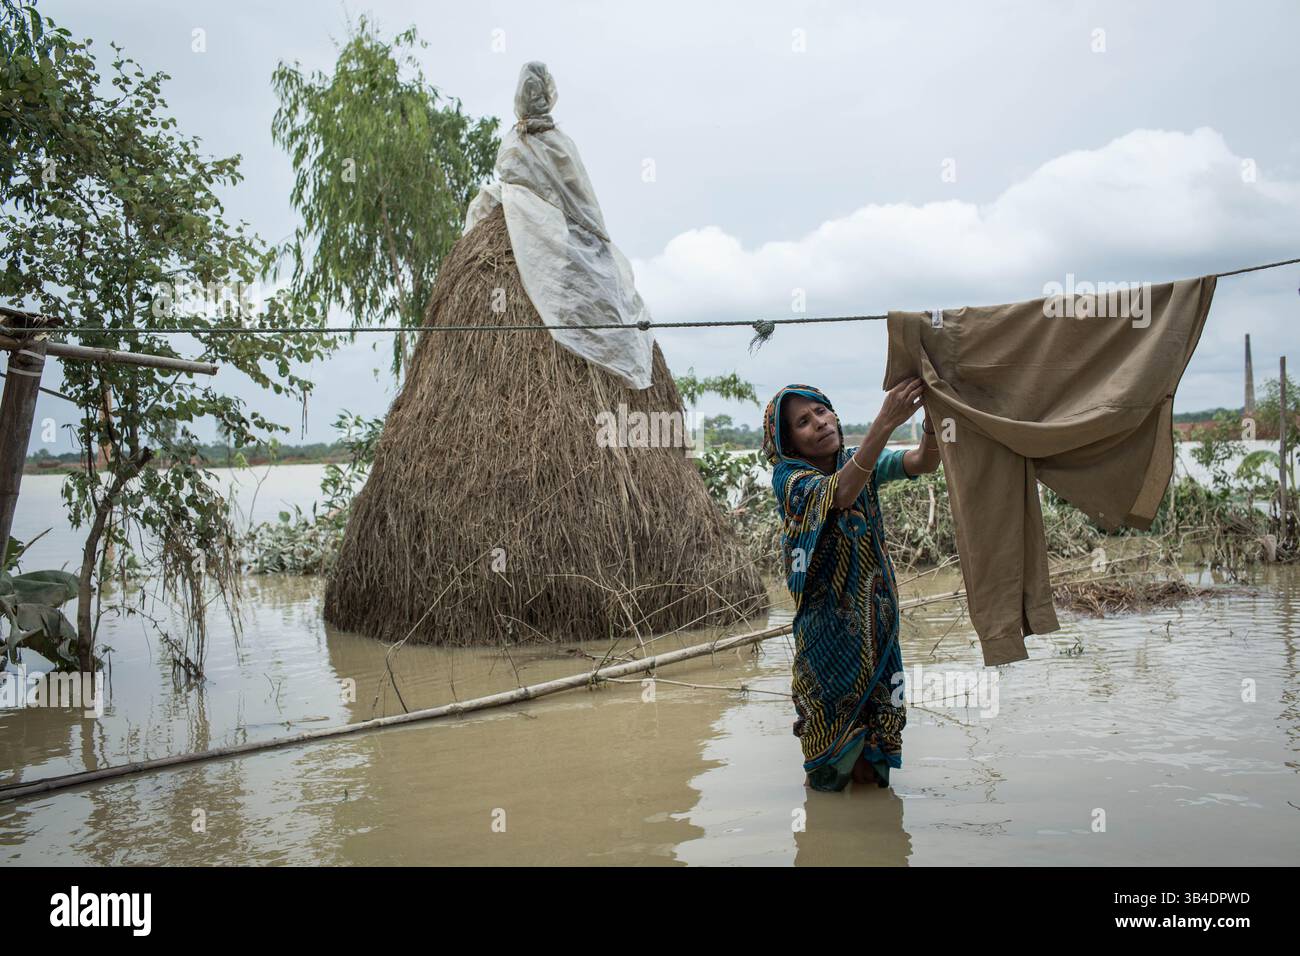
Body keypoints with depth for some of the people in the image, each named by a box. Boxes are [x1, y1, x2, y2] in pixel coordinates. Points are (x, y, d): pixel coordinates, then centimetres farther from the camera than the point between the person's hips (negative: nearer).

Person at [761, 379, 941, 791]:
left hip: (875, 608, 4)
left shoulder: (861, 461, -1)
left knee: (876, 694, 10)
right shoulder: (788, 478, -15)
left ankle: (866, 768, 29)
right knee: (835, 696, 3)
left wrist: (930, 417, -39)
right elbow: (841, 494, -36)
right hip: (826, 616, -4)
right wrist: (886, 421, -47)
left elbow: (923, 463, -17)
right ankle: (826, 774, 26)